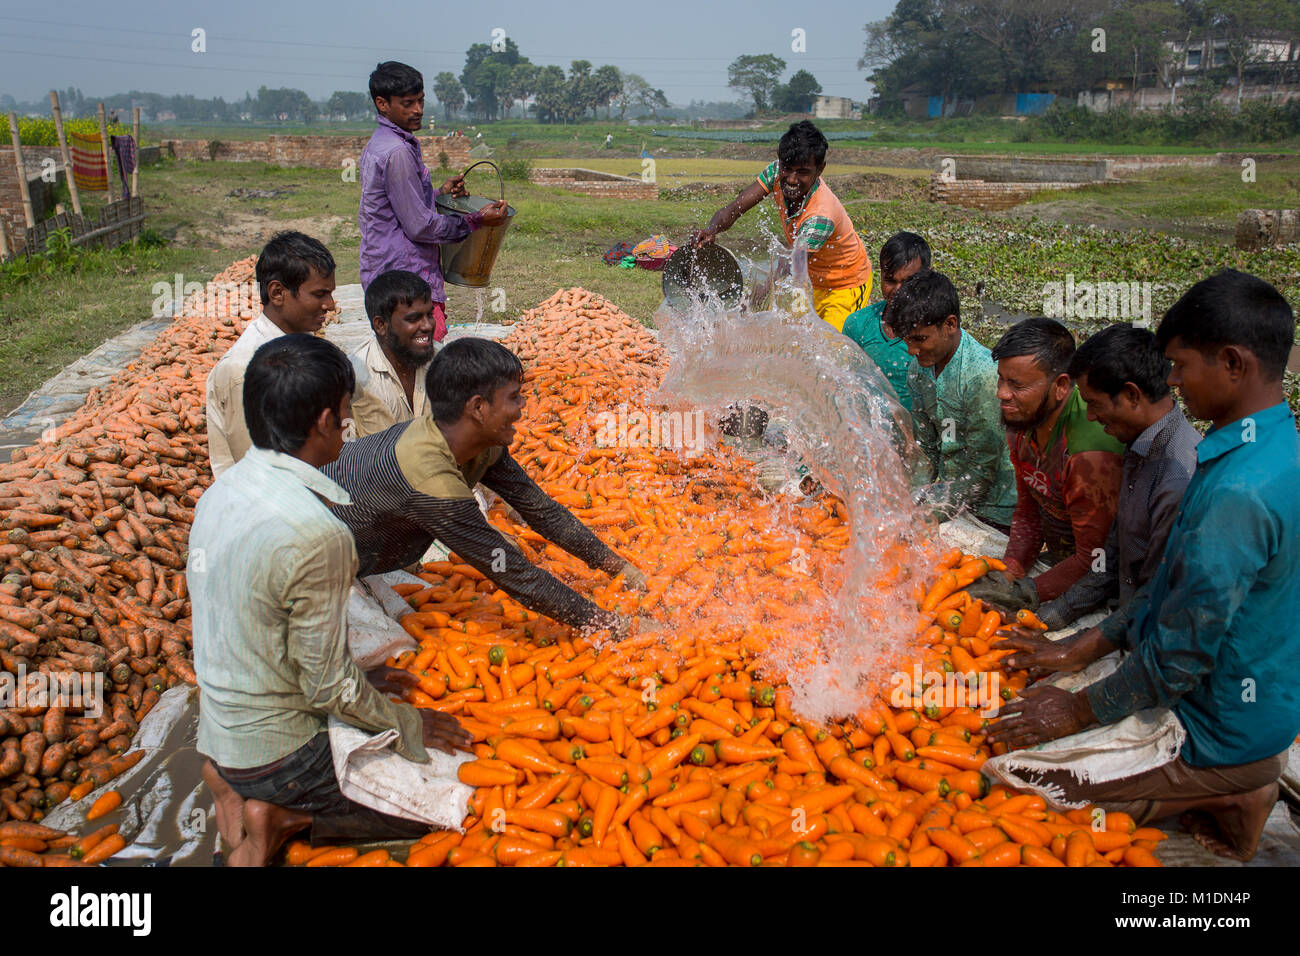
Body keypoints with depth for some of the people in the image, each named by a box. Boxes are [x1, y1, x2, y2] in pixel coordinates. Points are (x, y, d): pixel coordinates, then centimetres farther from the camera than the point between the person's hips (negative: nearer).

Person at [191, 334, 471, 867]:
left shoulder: (221, 492, -2)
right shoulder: (316, 534, -30)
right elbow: (328, 687, -21)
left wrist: (358, 679, 15)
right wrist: (409, 727, -3)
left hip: (220, 728, 8)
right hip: (273, 752, -8)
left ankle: (238, 782, 10)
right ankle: (282, 814, -4)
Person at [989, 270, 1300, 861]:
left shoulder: (1238, 493, -31)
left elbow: (1183, 652, -25)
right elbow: (1178, 587, 8)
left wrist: (1079, 711, -11)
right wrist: (1082, 648, 7)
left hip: (1215, 738, -9)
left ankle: (1226, 809, 7)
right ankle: (1231, 795, 17)